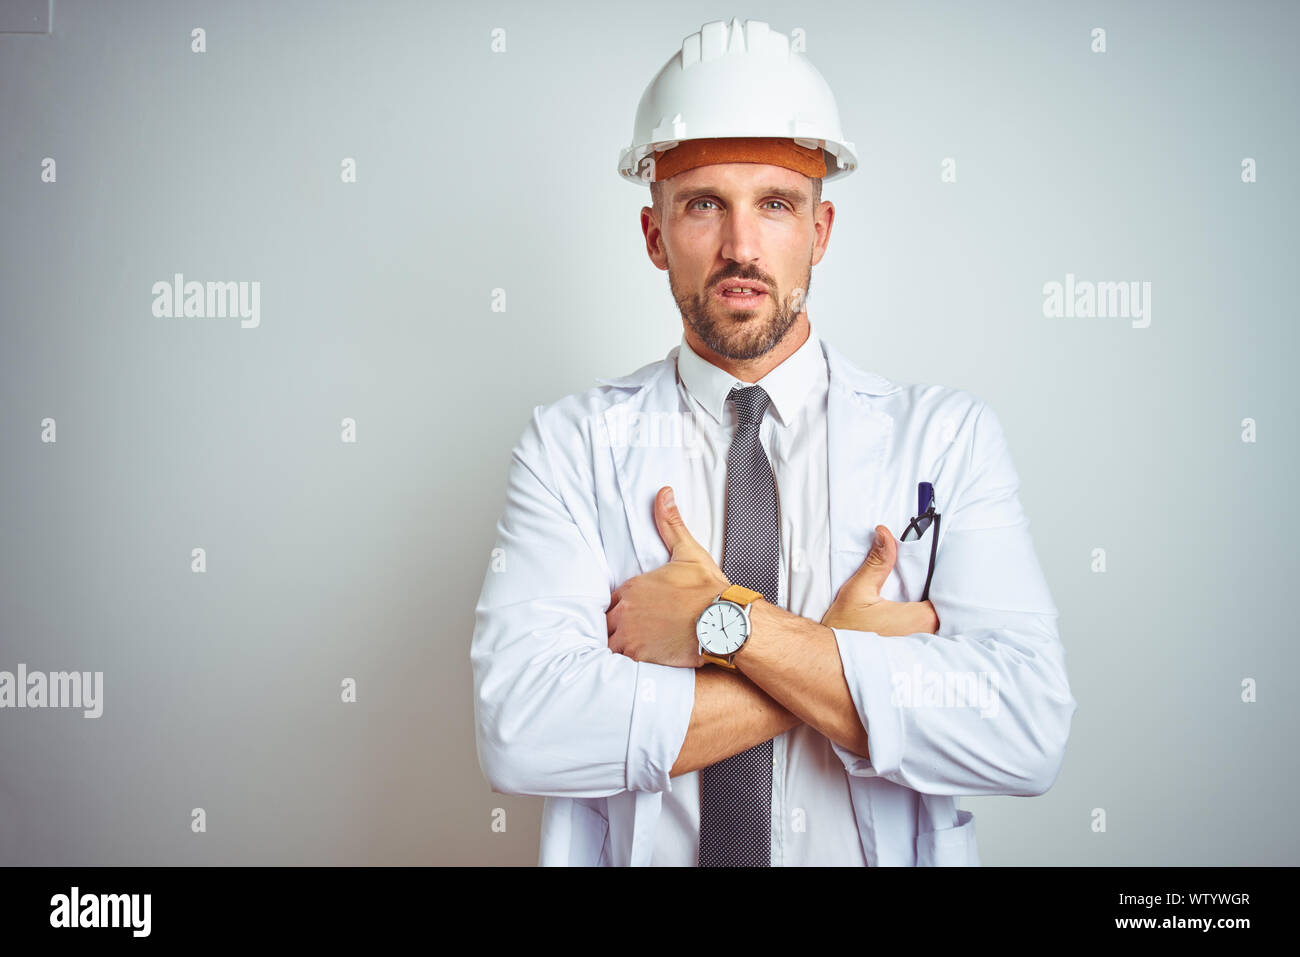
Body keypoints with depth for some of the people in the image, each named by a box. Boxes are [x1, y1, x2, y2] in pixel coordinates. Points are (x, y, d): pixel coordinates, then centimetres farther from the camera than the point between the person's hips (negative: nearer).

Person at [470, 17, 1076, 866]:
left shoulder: (950, 437, -6)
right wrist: (849, 654, -18)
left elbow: (1029, 734, -16)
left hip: (885, 846, 1)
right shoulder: (571, 446, -7)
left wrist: (719, 619, -20)